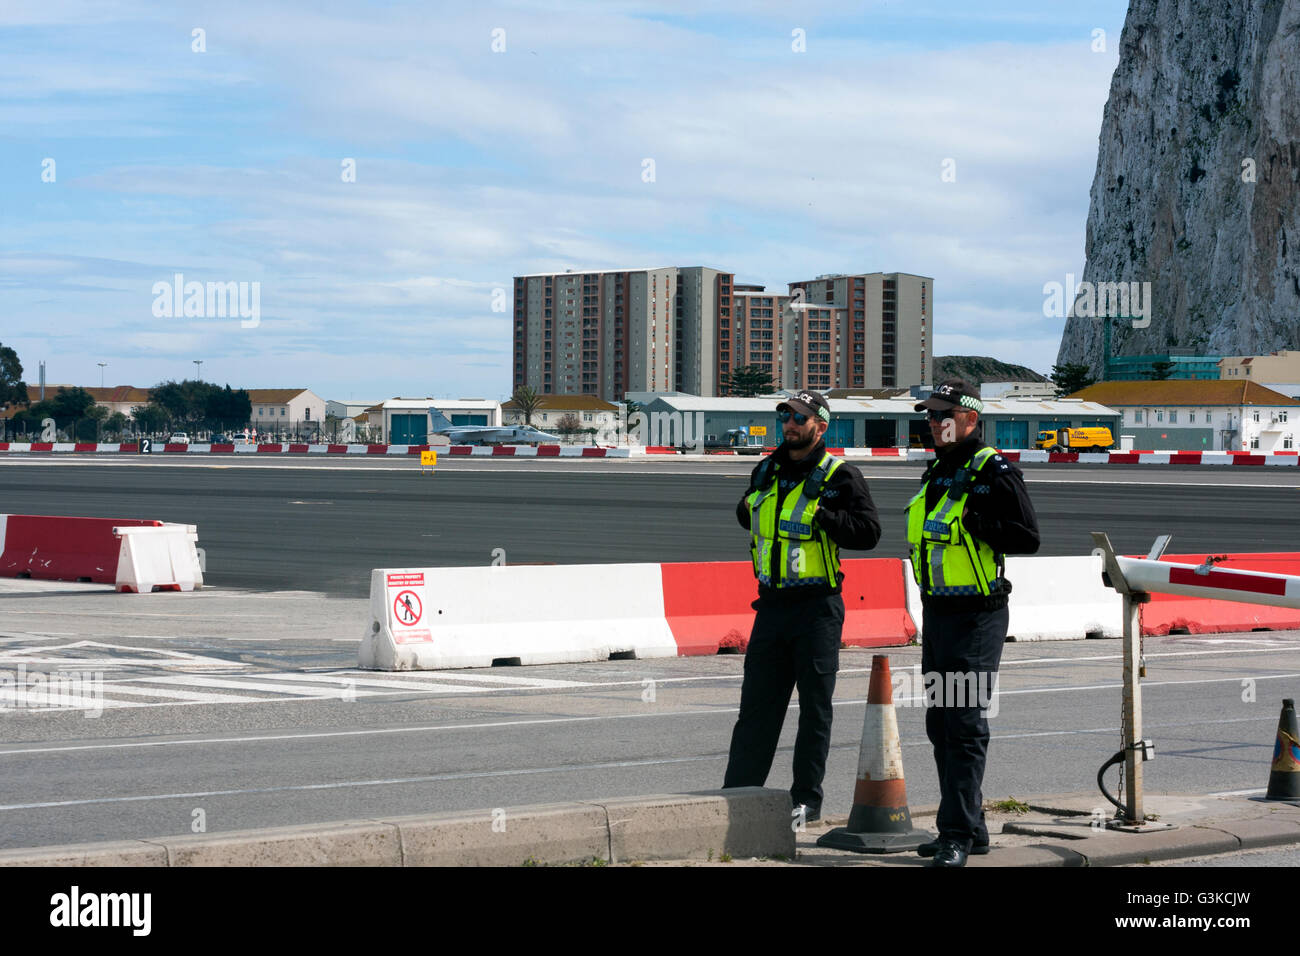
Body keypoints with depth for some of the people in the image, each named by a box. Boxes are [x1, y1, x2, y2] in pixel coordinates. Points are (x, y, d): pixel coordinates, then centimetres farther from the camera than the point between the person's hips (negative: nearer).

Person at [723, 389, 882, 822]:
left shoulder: (839, 477, -7)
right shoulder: (766, 472, 12)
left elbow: (868, 531, -13)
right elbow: (748, 514, 27)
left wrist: (823, 517, -22)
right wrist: (749, 511, 4)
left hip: (817, 608, -5)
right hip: (772, 604, 5)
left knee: (815, 707, 3)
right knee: (757, 704, 7)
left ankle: (807, 799, 9)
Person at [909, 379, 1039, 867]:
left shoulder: (994, 472, -10)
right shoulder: (937, 474, 15)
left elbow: (1028, 537, -15)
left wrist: (981, 525, -23)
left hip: (976, 615, -9)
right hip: (936, 612, 9)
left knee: (965, 725, -10)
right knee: (941, 724, 12)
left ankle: (957, 835, -9)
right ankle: (970, 829, 21)